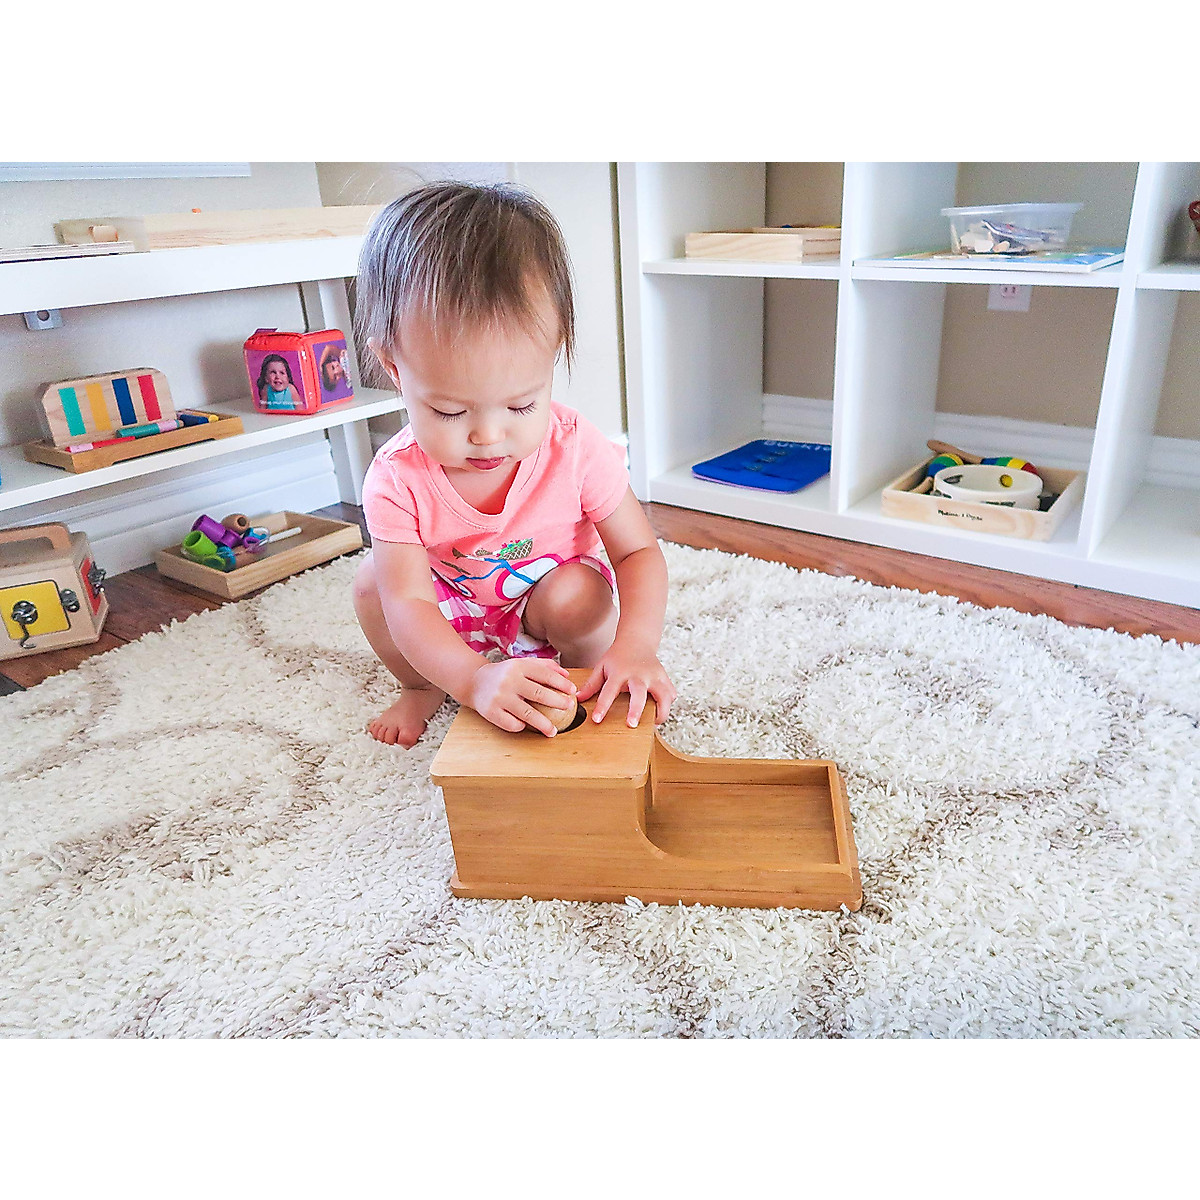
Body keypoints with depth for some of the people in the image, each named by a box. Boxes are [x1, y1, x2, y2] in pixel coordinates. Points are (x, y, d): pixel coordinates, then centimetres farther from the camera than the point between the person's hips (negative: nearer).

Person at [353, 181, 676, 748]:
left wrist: (634, 646, -42)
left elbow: (639, 552, -23)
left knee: (580, 594, -32)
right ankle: (421, 688, 8)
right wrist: (473, 679, -53)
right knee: (371, 579, -20)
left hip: (548, 592, -1)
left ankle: (592, 689, 0)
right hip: (451, 605, 2)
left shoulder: (577, 451, -29)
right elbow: (408, 601, -32)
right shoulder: (397, 479, -28)